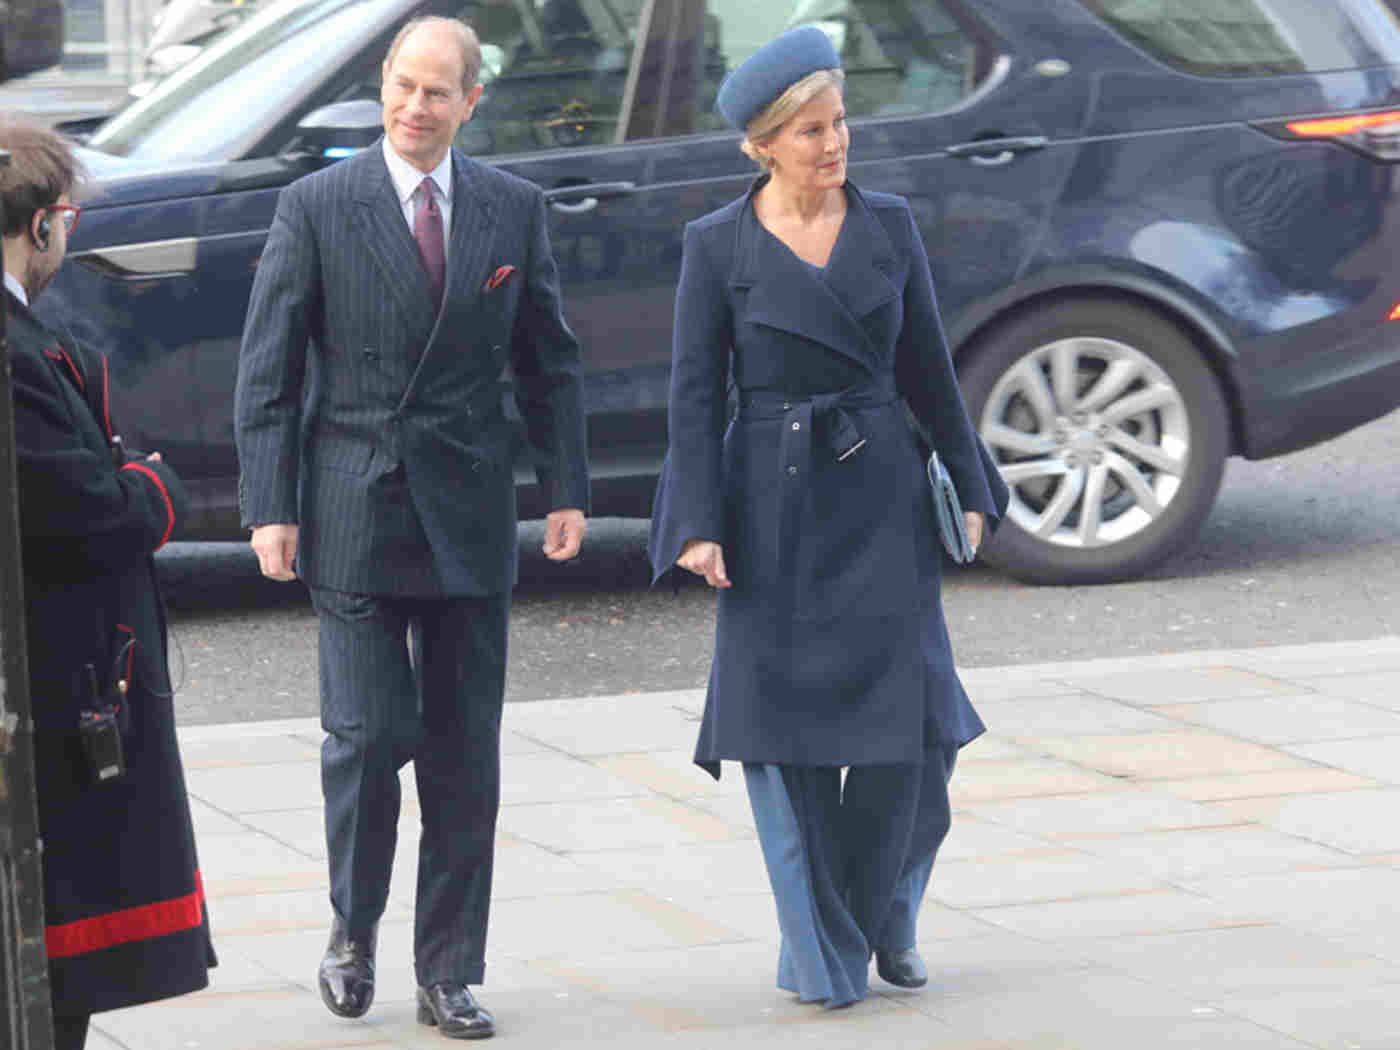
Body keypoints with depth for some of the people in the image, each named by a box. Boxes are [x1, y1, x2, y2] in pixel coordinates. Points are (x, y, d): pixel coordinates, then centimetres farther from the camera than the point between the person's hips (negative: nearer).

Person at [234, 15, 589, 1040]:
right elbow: (268, 369, -1)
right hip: (354, 513, -2)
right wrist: (270, 506, -7)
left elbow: (550, 359, 12)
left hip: (470, 514, 3)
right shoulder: (317, 206, -1)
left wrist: (567, 488, 3)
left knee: (465, 755, 4)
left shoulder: (515, 208, 6)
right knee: (369, 734, -7)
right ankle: (353, 929, 17)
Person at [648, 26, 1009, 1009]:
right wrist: (698, 526, -9)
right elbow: (695, 392, -2)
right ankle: (821, 953, 10)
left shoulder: (889, 224, 5)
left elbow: (927, 366, 11)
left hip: (881, 494, 2)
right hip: (775, 502, -2)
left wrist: (969, 487, 10)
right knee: (788, 722, 0)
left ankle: (887, 917, 20)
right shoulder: (717, 246, -2)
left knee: (907, 721, -3)